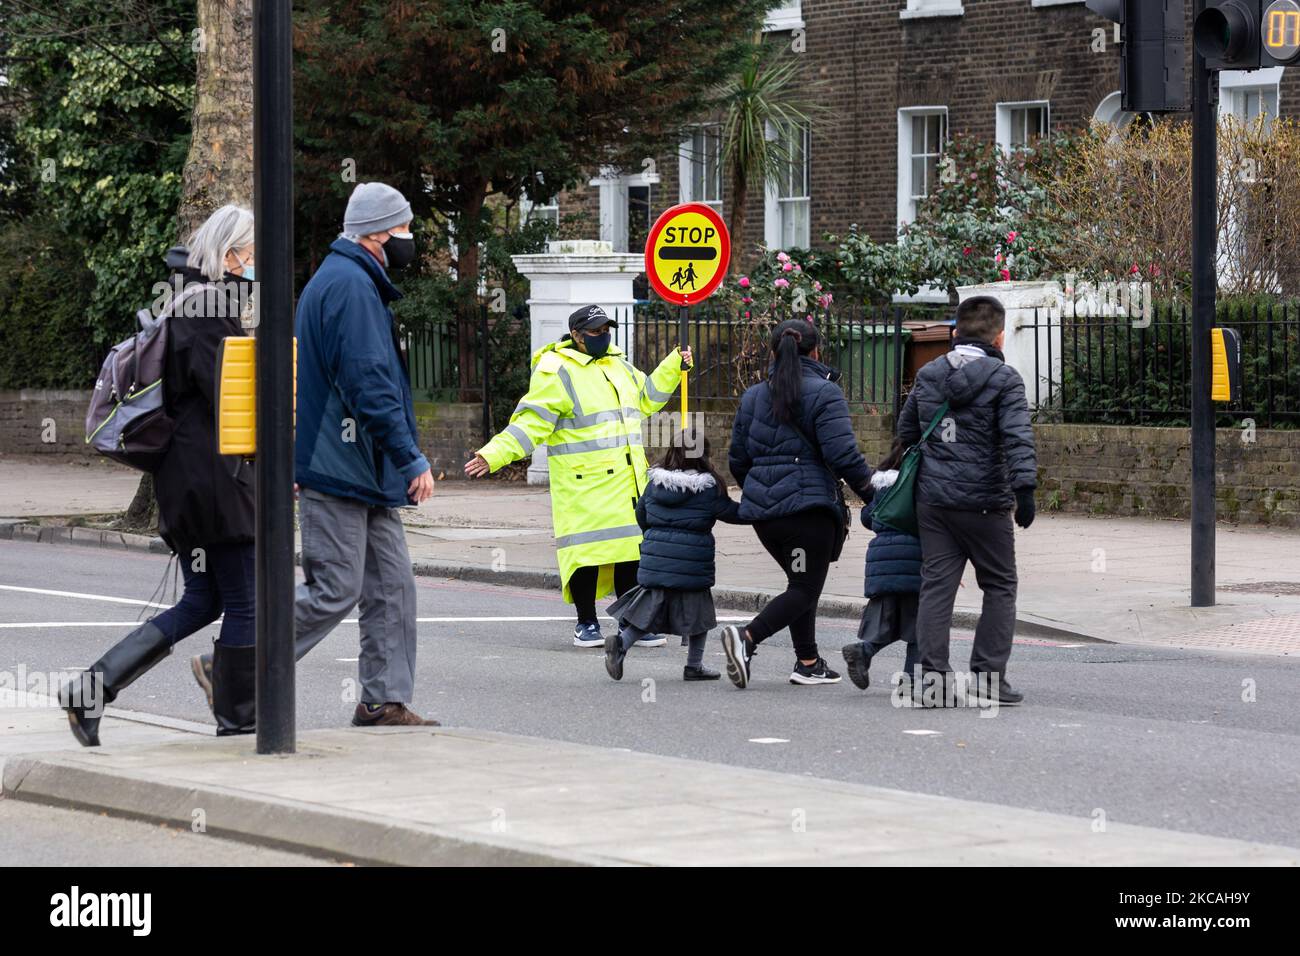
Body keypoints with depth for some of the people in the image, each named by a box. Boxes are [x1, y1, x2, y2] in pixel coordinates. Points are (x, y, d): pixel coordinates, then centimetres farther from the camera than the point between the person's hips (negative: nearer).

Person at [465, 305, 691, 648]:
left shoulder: (619, 366, 17)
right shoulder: (556, 372, -7)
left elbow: (646, 399, 33)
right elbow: (531, 423, -11)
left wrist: (674, 366, 25)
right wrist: (494, 455, -22)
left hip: (626, 482, 7)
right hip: (583, 484, -7)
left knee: (631, 549, 6)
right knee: (587, 549, -6)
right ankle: (586, 624, 6)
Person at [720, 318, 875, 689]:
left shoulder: (753, 396, 12)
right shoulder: (823, 393, -6)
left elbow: (738, 460, 16)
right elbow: (843, 454, -14)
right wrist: (871, 493, -3)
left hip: (761, 510, 7)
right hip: (808, 505, -6)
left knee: (801, 581, 20)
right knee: (805, 589, -3)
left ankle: (808, 663, 18)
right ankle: (747, 637, -24)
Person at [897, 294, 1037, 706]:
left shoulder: (928, 375, 10)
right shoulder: (1003, 378, -7)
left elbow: (906, 431, 19)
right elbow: (1018, 437, -17)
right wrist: (1024, 488, -21)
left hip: (933, 499, 4)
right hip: (985, 502, -4)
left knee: (936, 585, 5)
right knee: (999, 587, 8)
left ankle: (934, 675, -2)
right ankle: (989, 676, 4)